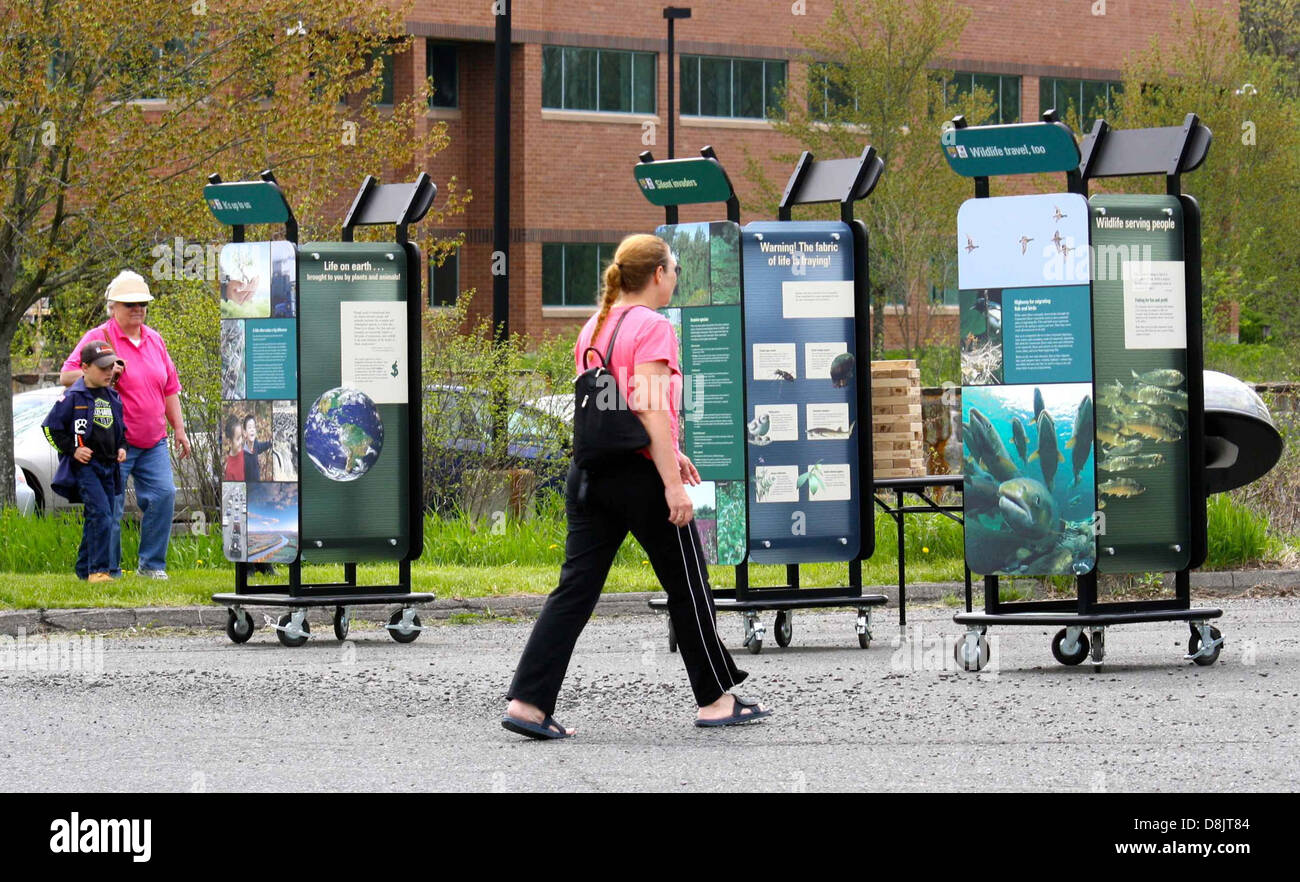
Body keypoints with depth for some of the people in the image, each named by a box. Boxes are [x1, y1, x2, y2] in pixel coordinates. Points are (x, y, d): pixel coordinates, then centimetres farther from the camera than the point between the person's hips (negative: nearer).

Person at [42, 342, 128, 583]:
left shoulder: (113, 398, 12)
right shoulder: (73, 398, -8)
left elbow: (122, 428, 27)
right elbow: (50, 427, -5)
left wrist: (122, 448, 9)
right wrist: (72, 449, -10)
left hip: (108, 467, 7)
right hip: (84, 466, -7)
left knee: (96, 519, 11)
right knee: (101, 514, -19)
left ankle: (84, 569, 22)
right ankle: (97, 570, -18)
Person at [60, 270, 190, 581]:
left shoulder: (155, 340, 15)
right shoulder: (98, 338, -3)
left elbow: (170, 389, 21)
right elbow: (66, 377, -10)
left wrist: (179, 429, 18)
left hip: (153, 442, 5)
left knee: (163, 494, -7)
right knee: (109, 507, -3)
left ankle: (152, 564, 4)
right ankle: (109, 571, 7)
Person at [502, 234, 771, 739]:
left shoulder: (594, 328, 13)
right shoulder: (653, 327, -11)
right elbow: (649, 409, -20)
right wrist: (672, 484, -21)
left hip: (589, 471, 7)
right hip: (639, 473, -7)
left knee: (575, 590, 4)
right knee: (687, 585, 8)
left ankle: (527, 701, -5)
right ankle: (715, 699, 17)